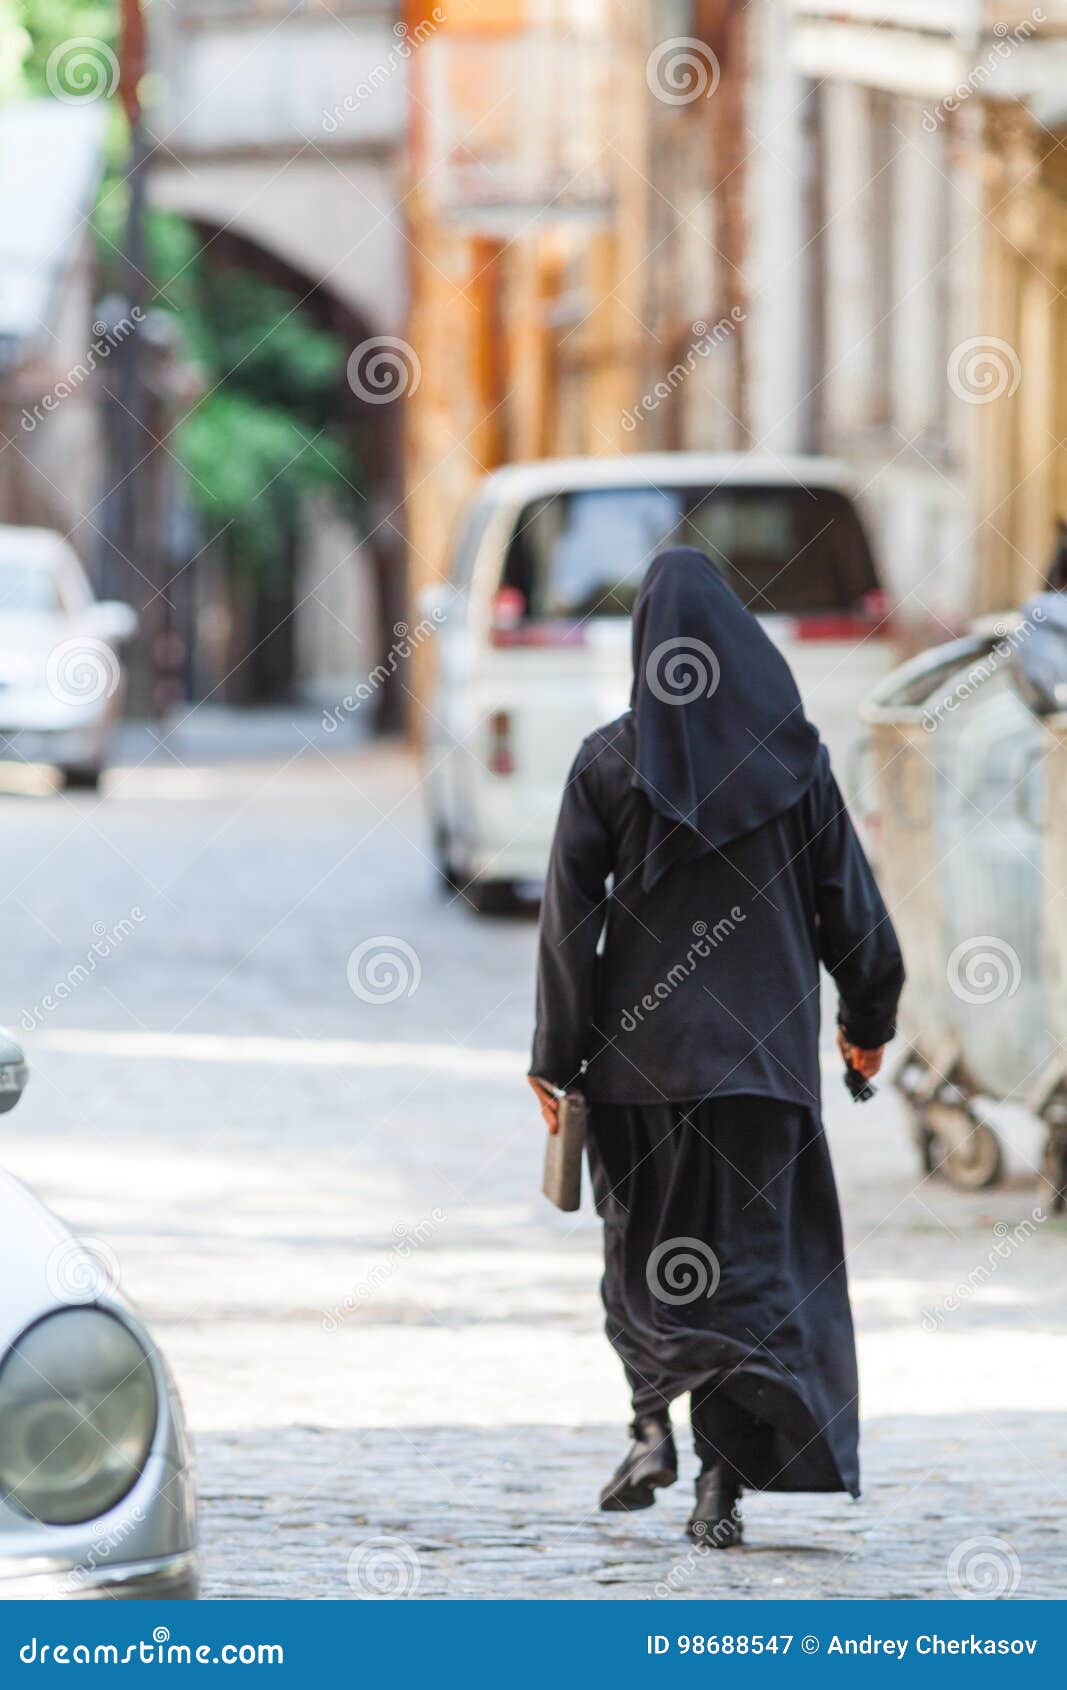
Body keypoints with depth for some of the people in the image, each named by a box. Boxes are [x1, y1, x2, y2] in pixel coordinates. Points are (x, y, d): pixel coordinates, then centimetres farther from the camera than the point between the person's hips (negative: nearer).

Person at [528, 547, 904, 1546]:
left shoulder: (608, 760, -4)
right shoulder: (791, 752, -1)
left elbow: (569, 914, -5)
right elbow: (845, 894, 4)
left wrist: (556, 1054, 0)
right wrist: (868, 1019, 18)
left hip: (640, 1048, 0)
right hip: (761, 1046, 0)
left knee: (642, 1240, 18)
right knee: (749, 1250, 2)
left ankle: (652, 1424, 1)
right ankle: (724, 1480, -8)